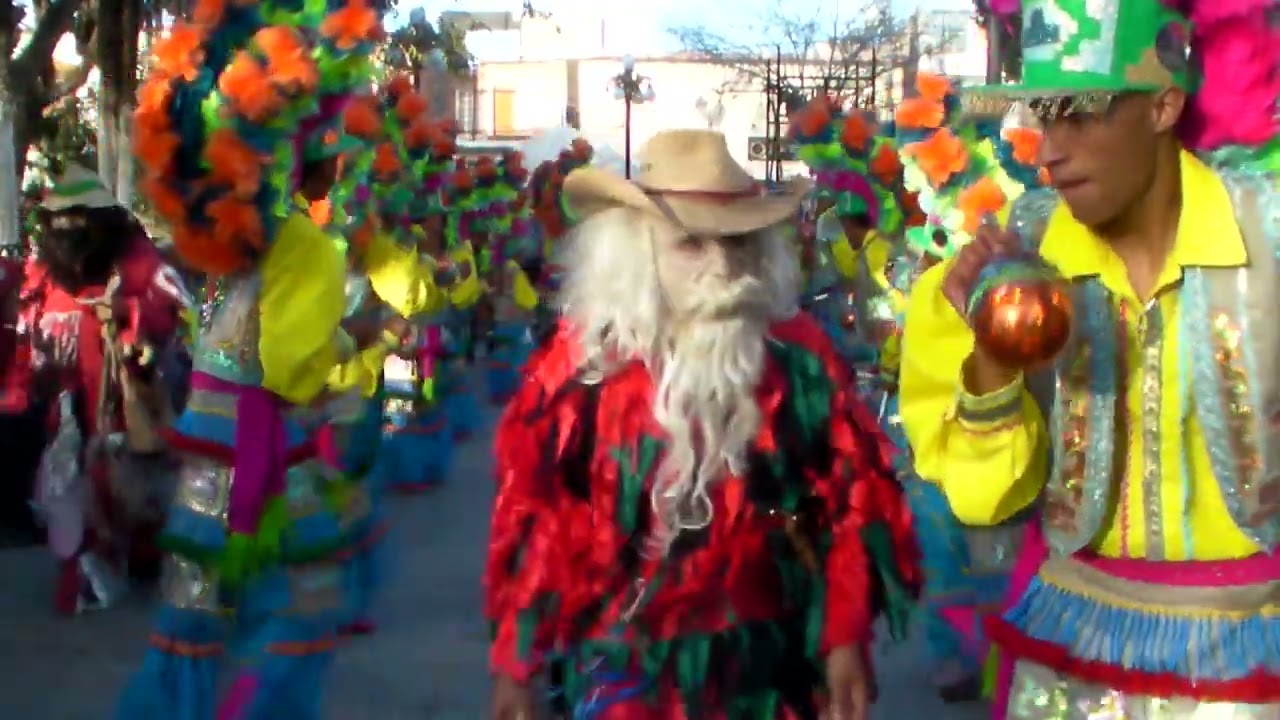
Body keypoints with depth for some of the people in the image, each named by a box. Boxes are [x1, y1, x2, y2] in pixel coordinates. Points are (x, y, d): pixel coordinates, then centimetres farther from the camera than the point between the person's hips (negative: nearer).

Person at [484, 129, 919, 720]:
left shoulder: (797, 357, -5)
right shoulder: (583, 367, -8)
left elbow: (849, 501, 0)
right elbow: (531, 518, -3)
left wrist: (846, 639, -1)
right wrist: (514, 662, 0)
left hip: (767, 665, 2)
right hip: (624, 666, -2)